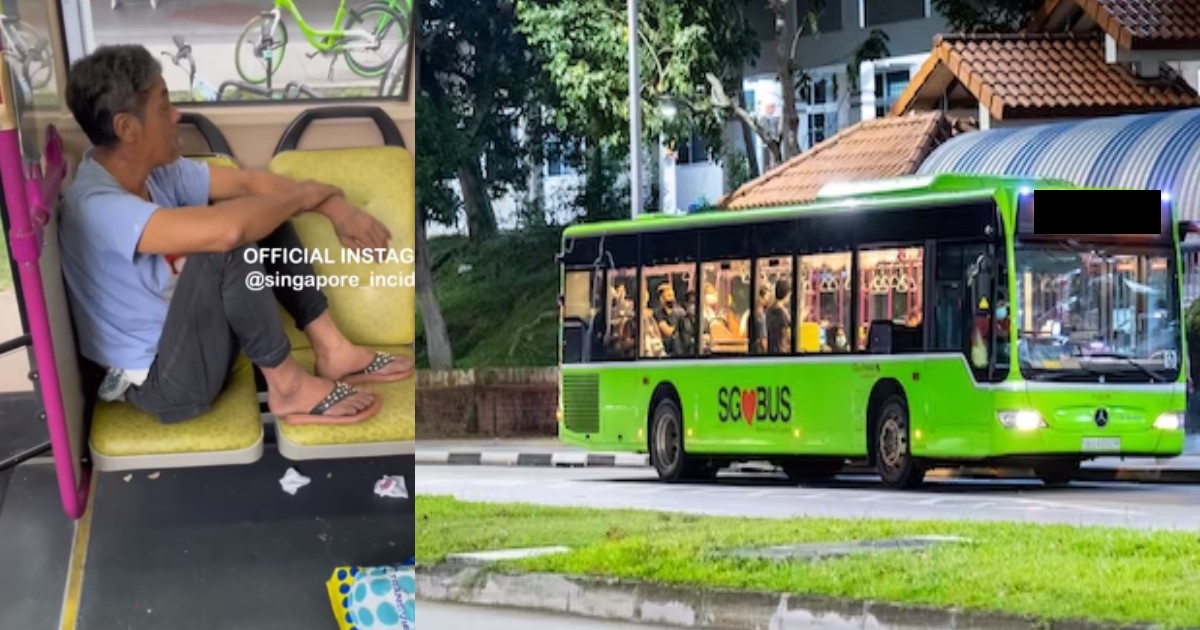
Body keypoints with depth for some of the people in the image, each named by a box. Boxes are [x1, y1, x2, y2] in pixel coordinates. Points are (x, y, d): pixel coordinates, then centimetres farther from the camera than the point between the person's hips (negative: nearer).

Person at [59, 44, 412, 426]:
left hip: (189, 337, 9)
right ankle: (287, 387, -11)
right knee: (227, 246, -28)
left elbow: (248, 183, 4)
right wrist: (304, 196, -23)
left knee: (260, 215, 6)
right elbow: (225, 230, -41)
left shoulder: (154, 171, -3)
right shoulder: (97, 207, -31)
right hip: (162, 382, -9)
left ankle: (331, 351, 8)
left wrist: (335, 208, -11)